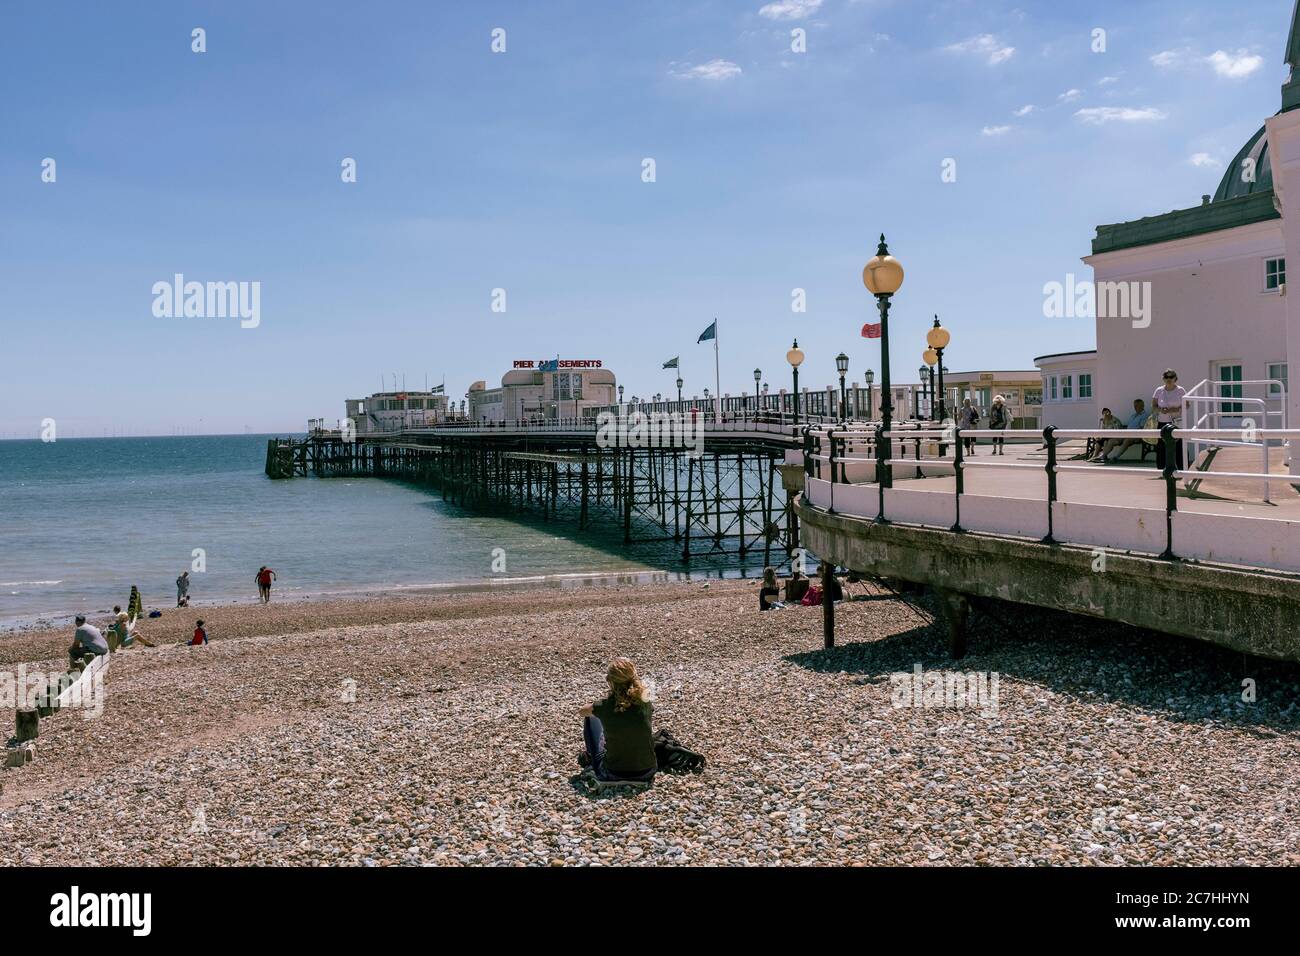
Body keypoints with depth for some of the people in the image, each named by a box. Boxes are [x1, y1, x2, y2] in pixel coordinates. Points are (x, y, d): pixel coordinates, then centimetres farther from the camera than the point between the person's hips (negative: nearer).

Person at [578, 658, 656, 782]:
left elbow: (581, 712, 8)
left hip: (612, 776, -2)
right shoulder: (645, 704, -10)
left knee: (590, 719, 16)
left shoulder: (605, 707, -16)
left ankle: (591, 756, 39)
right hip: (647, 773, 2)